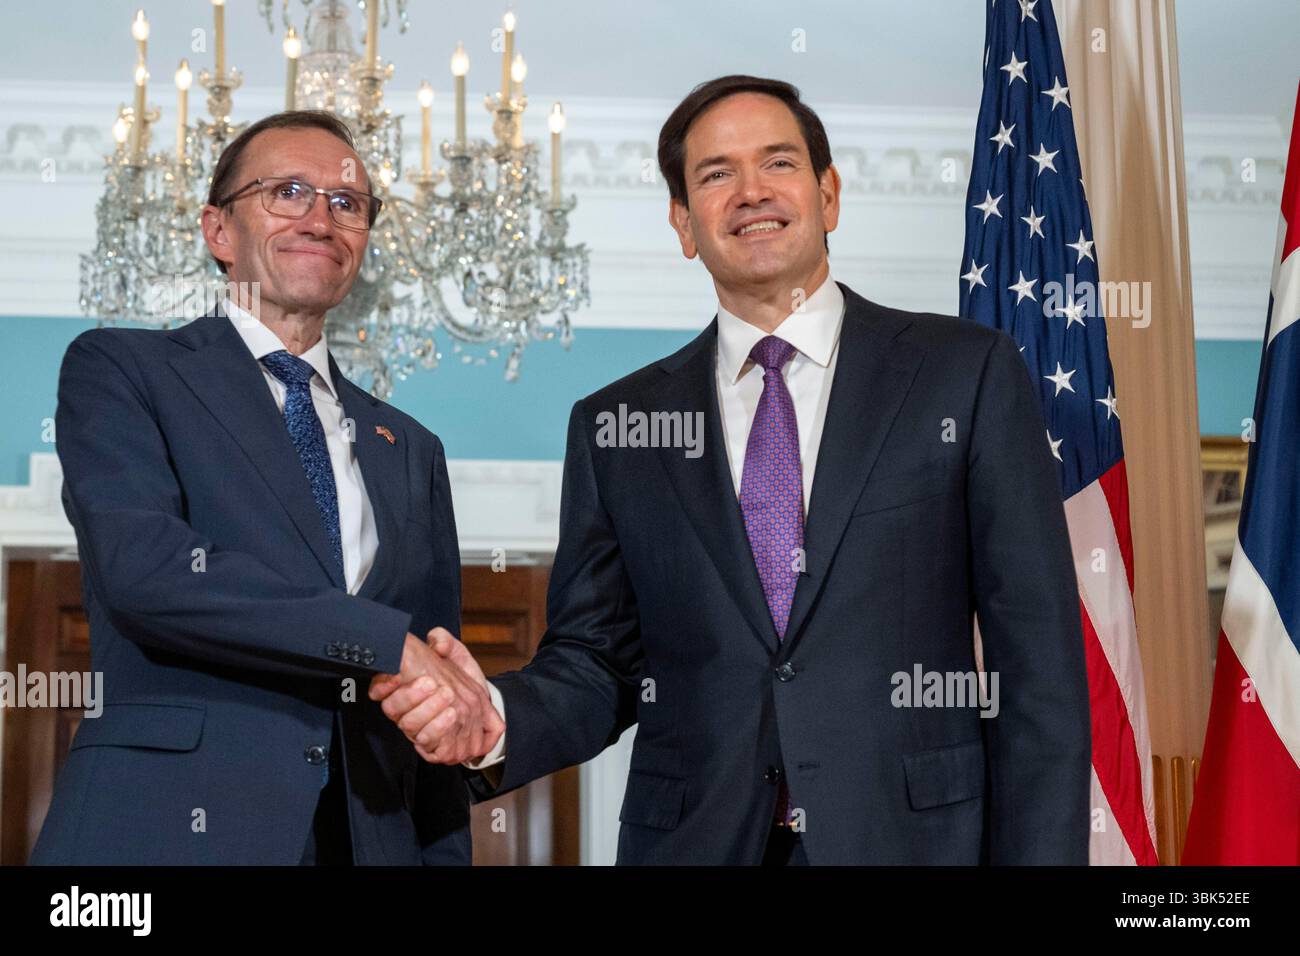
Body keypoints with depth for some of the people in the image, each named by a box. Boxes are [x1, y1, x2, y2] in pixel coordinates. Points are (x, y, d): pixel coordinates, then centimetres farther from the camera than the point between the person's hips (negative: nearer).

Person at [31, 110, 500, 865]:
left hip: (368, 834, 5)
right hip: (165, 826, -4)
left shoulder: (410, 449, 15)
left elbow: (439, 707, 14)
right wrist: (386, 641, -17)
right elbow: (139, 561, -16)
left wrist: (445, 853, 3)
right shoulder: (121, 370, 2)